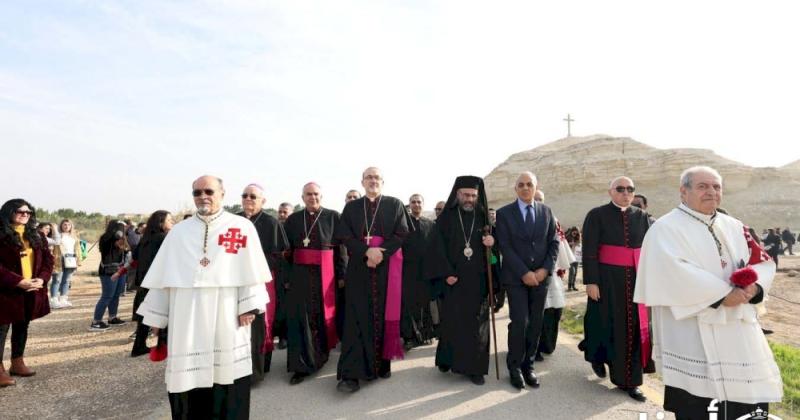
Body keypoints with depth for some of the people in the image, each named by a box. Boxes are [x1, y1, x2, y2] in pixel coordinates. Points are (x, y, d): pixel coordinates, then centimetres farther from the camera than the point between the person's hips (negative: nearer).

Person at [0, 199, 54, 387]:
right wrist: (19, 281, -21)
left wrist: (42, 278, -8)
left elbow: (48, 259, 8)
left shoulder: (36, 235, 9)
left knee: (22, 327, 16)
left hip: (32, 290, 6)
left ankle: (17, 363, 28)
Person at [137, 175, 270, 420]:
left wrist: (249, 306, -8)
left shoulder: (242, 227, 1)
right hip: (186, 317, 3)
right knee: (187, 375, 8)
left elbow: (251, 270, -3)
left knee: (226, 374, 5)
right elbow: (164, 276, 11)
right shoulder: (179, 231, 10)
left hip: (225, 317, -2)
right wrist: (156, 315, 11)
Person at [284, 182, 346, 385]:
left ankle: (322, 351, 35)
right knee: (300, 317, -1)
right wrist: (286, 277, 2)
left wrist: (341, 275, -6)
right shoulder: (293, 219, 7)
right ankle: (301, 366, 9)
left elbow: (340, 247, -2)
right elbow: (287, 250, 7)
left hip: (326, 273, -1)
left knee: (324, 315, 10)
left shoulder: (333, 216, 0)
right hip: (300, 274, 1)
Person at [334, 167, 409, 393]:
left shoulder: (395, 204, 7)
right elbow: (344, 235, 1)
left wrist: (380, 253, -14)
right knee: (357, 318, -4)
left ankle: (382, 363, 20)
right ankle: (351, 373, -4)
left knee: (384, 316, 4)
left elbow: (401, 234, -2)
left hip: (387, 268, 0)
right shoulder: (351, 207, 11)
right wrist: (367, 251, -15)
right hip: (359, 269, 1)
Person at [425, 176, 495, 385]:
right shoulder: (446, 217, 1)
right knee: (451, 321, 4)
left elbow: (493, 242, 14)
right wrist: (446, 273, -13)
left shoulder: (483, 218, 8)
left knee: (476, 323, 4)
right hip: (452, 279, -2)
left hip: (478, 280, 2)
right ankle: (447, 359, 23)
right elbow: (437, 247, -5)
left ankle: (474, 367, 14)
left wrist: (492, 241, -10)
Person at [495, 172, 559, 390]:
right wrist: (524, 273, -14)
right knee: (520, 322, -7)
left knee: (536, 324, 7)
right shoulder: (504, 213, -2)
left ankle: (528, 366, 21)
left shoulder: (546, 212, 8)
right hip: (515, 277, -3)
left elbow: (554, 243, 7)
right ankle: (515, 367, 12)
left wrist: (545, 269, -6)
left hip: (541, 276, 3)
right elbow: (505, 247, -8)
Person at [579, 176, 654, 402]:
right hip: (607, 279, -4)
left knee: (633, 327, 7)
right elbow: (589, 251, -9)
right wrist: (591, 281, -15)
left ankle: (630, 380, 18)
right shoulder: (597, 215, -5)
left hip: (636, 279, 4)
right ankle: (597, 355, 35)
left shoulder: (641, 216, 9)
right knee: (608, 324, 6)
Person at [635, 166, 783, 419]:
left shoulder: (734, 227, 14)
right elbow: (674, 273, -19)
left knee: (751, 400, 13)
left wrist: (753, 287, -12)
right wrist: (722, 294, -20)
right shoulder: (666, 228, -7)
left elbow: (764, 262, 8)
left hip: (740, 331, 7)